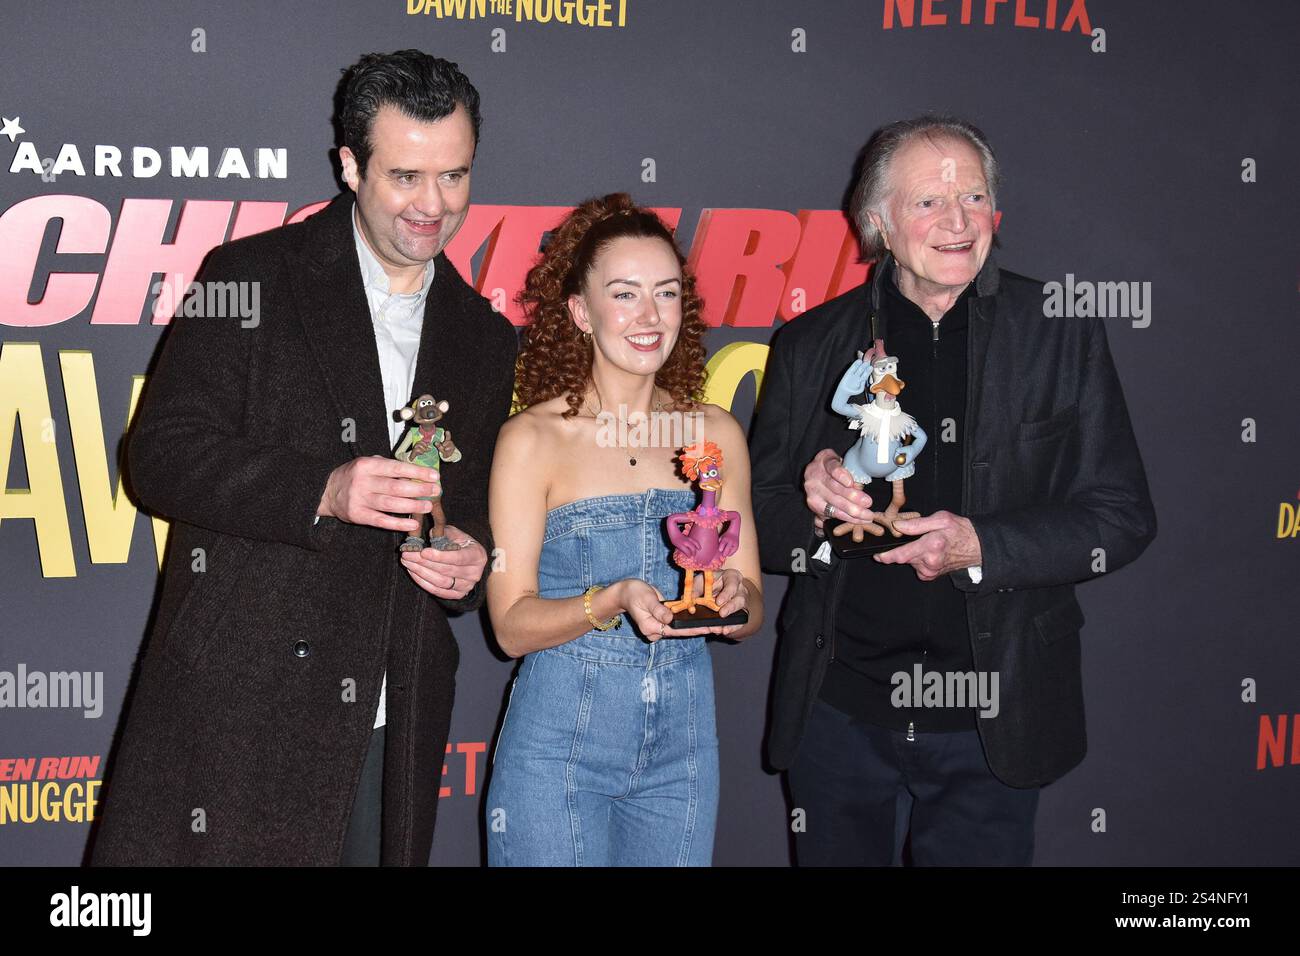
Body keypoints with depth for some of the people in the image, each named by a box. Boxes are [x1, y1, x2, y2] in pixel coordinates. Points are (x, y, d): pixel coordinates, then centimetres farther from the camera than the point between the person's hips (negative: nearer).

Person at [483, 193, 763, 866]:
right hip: (558, 745, -3)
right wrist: (615, 601, -24)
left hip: (682, 748, 4)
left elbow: (751, 616, 8)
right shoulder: (533, 439, -7)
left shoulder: (716, 435, 4)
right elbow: (511, 625, -8)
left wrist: (733, 598, -14)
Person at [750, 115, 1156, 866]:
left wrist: (983, 547, -17)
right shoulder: (810, 345, 4)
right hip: (839, 712, 2)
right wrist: (812, 502, -17)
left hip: (990, 724, -1)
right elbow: (757, 522, 6)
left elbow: (1124, 515, -2)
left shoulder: (1062, 333, 0)